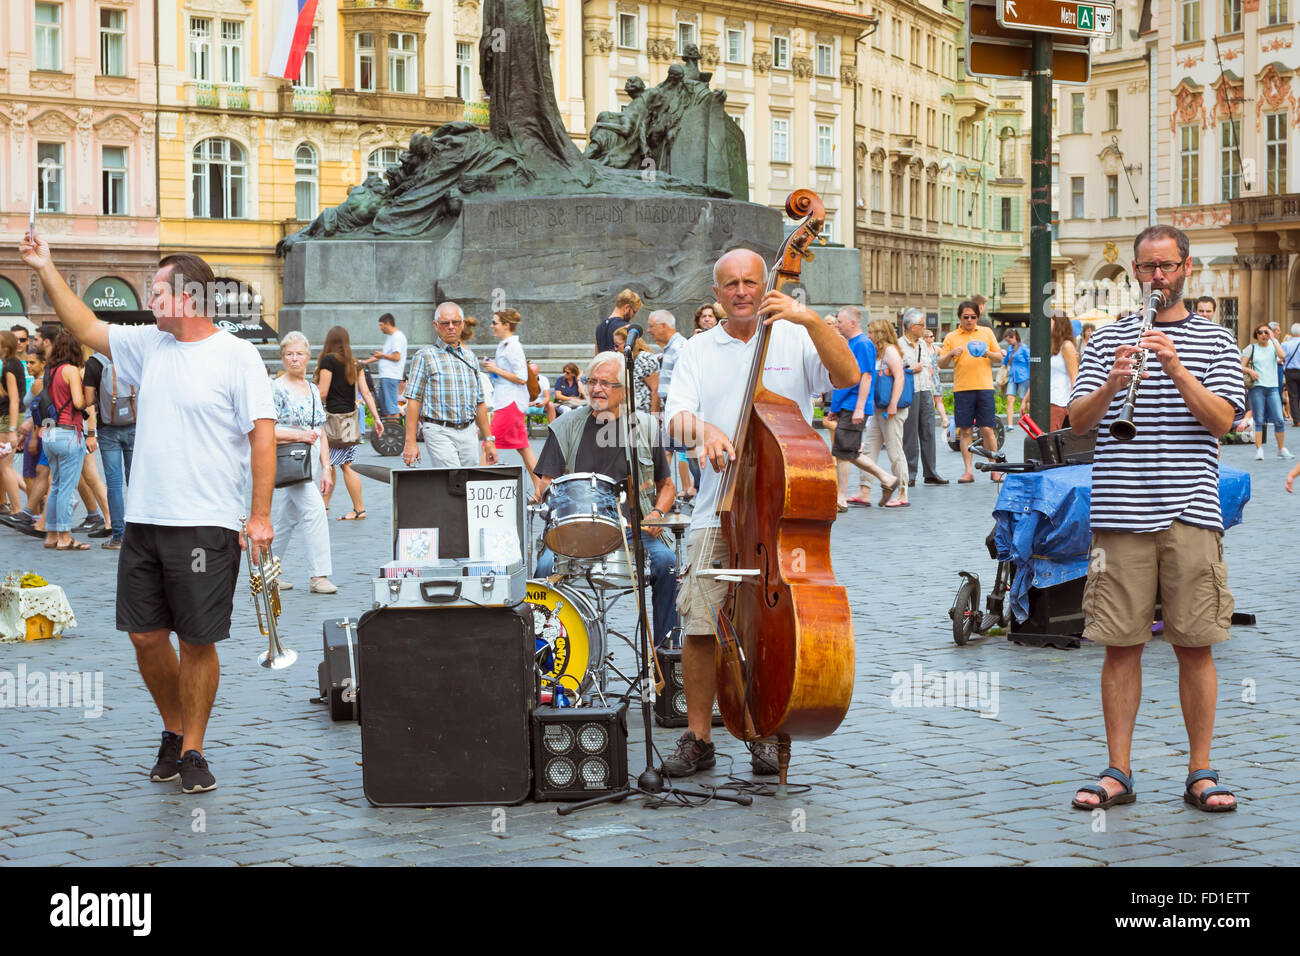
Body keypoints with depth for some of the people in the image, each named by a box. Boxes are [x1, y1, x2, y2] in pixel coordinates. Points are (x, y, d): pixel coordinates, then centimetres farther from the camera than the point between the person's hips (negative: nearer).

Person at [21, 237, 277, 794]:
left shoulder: (236, 356, -7)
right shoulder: (149, 345, 11)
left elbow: (263, 436, -10)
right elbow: (86, 328, 20)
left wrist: (260, 515, -15)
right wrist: (46, 271, 16)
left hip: (205, 527, -6)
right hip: (144, 520, 6)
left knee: (198, 642, 0)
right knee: (145, 635, 9)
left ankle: (192, 749, 13)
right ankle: (173, 731, 28)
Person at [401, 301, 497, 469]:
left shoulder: (470, 356, 17)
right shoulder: (425, 356, 1)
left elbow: (479, 402, 20)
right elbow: (413, 400, -5)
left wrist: (488, 440, 16)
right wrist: (410, 441, -12)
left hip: (469, 432, 6)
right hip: (439, 432, -6)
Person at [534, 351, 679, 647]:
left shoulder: (644, 426, 10)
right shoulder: (566, 428, 8)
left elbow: (666, 485, 17)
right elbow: (546, 484, 6)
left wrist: (657, 513, -5)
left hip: (634, 526, 0)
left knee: (665, 561, -28)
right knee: (546, 564, -27)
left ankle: (663, 645, -14)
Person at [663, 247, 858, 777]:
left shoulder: (794, 340, 6)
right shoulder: (699, 351, 11)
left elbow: (848, 376, -10)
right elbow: (676, 418, 0)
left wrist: (811, 320, -20)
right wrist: (701, 428, -24)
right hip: (717, 512, 1)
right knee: (700, 625, -5)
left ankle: (768, 735, 16)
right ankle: (697, 737, 9)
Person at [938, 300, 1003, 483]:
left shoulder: (986, 332, 10)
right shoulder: (951, 337, 9)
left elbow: (999, 357, 12)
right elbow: (941, 364, 8)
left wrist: (988, 353, -9)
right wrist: (951, 353, -11)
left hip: (984, 387, 0)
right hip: (962, 389, 0)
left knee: (987, 429, -3)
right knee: (965, 430, 0)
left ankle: (994, 469, 6)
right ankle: (968, 471, 5)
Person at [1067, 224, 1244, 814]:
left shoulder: (1214, 340, 10)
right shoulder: (1107, 340, 12)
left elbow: (1222, 419, -4)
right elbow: (1076, 421, 4)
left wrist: (1175, 368, -16)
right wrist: (1110, 386, -15)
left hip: (1191, 514, -1)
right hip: (1119, 515, 1)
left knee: (1194, 646, 2)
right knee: (1121, 645, 2)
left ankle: (1200, 773, 11)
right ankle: (1118, 773, 10)